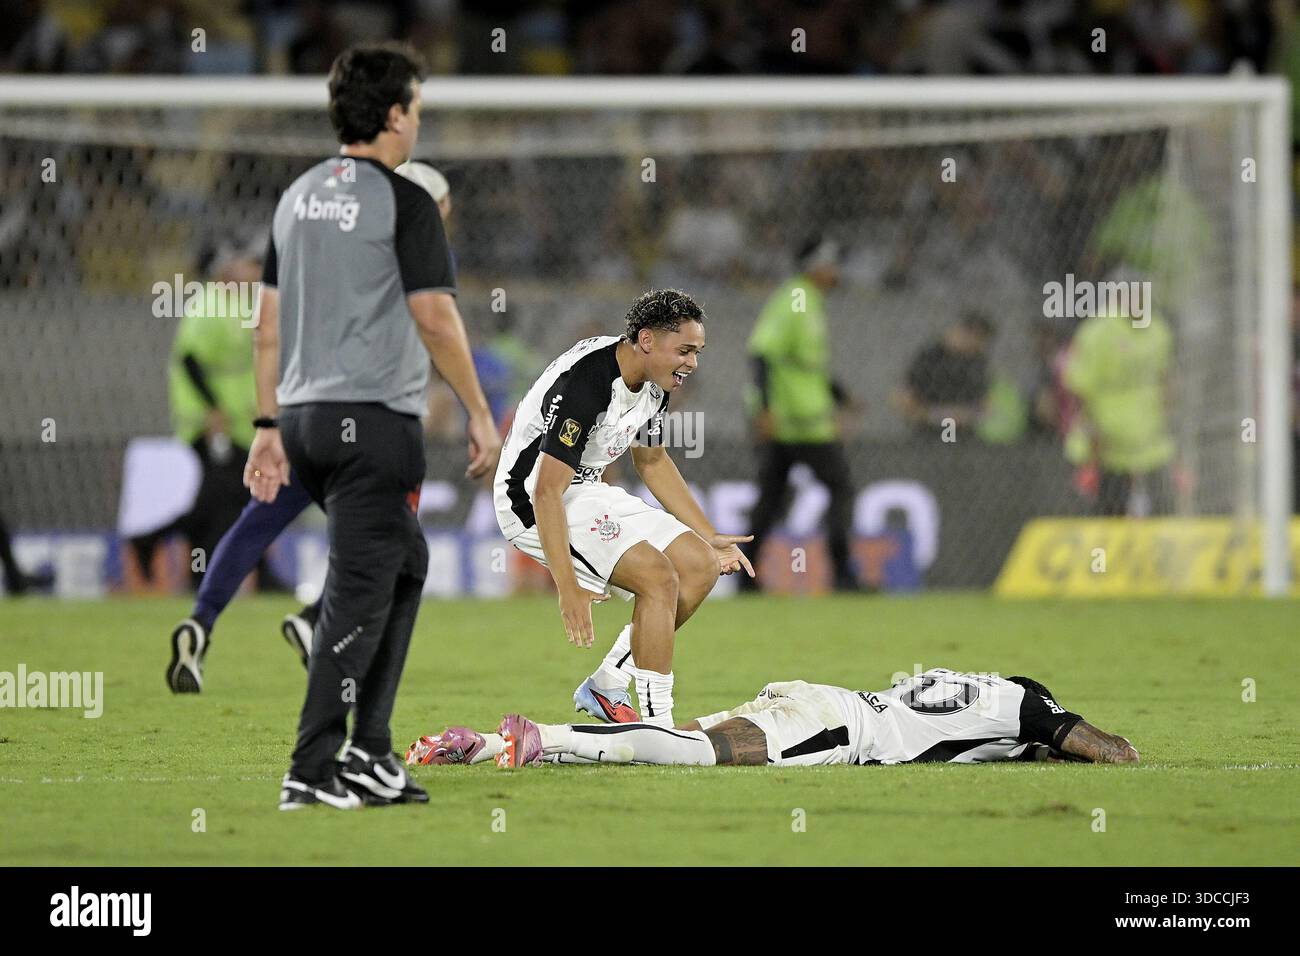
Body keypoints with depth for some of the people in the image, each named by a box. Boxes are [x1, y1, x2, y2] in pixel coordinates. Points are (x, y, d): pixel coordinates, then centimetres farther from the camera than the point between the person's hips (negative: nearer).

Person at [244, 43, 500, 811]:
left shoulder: (299, 197, 12)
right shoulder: (404, 203, -10)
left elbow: (269, 320, 14)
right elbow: (435, 318, -13)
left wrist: (269, 425, 18)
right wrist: (481, 416, -6)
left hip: (305, 414, 8)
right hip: (374, 417, -8)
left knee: (405, 565, 20)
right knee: (358, 595, -4)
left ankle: (370, 752, 15)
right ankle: (313, 771, -7)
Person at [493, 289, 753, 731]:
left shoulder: (653, 382, 1)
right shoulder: (585, 383, -29)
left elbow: (652, 461, 19)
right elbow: (547, 492, -31)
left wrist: (708, 537, 17)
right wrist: (568, 589, -34)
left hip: (588, 492, 10)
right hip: (531, 501, -10)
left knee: (700, 565, 2)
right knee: (658, 577, -23)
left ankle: (606, 687, 8)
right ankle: (658, 726, -21)